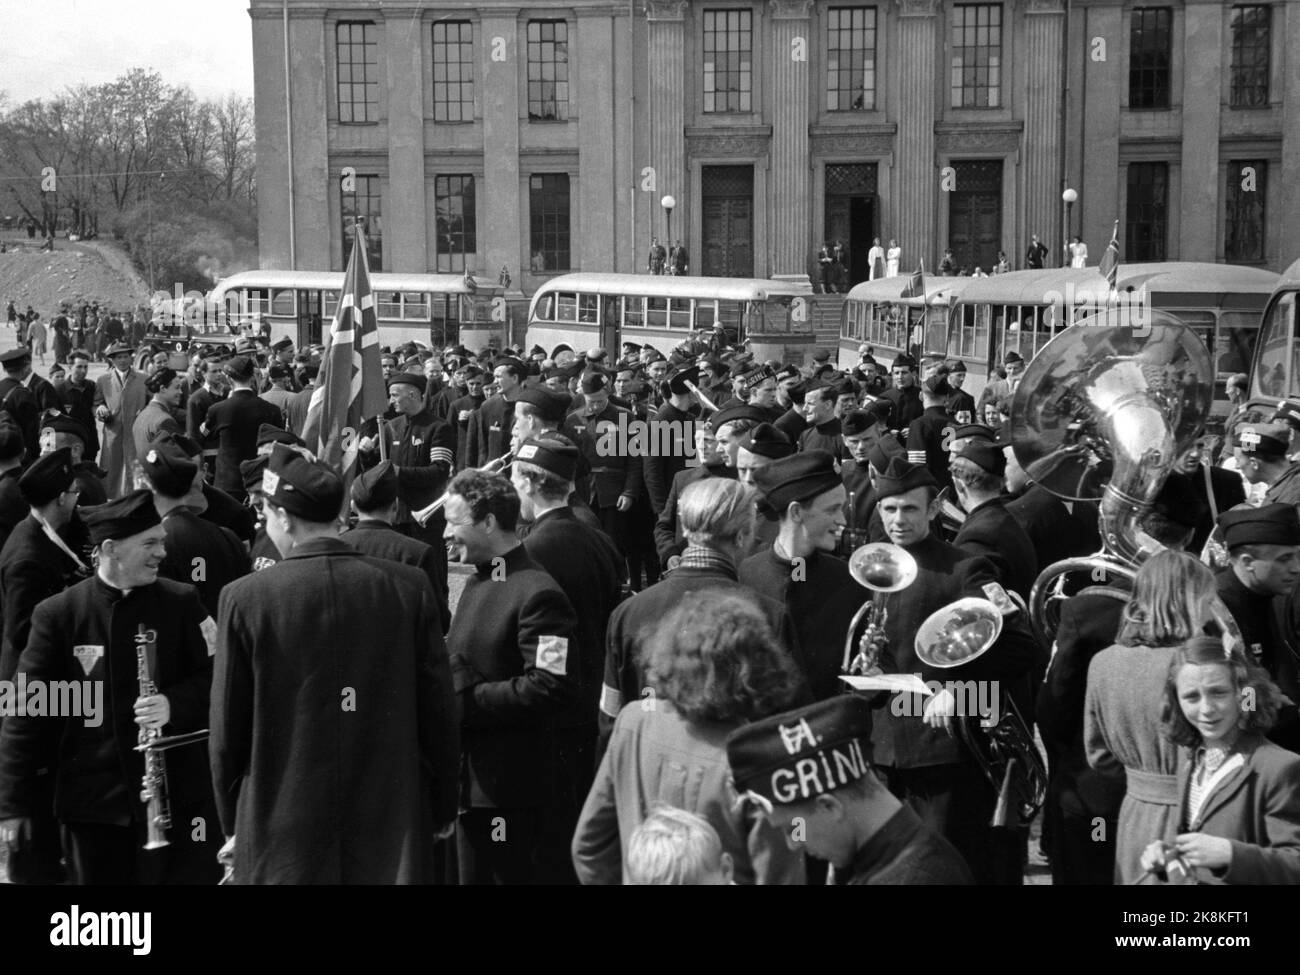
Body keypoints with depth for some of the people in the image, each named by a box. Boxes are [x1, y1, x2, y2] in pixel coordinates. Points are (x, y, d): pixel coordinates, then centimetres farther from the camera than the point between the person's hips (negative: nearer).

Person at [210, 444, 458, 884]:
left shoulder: (245, 598, -8)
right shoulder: (409, 586, -4)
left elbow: (228, 729, 0)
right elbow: (439, 711, 1)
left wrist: (232, 823, 13)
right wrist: (442, 808, 14)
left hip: (280, 834, -1)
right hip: (394, 823, 1)